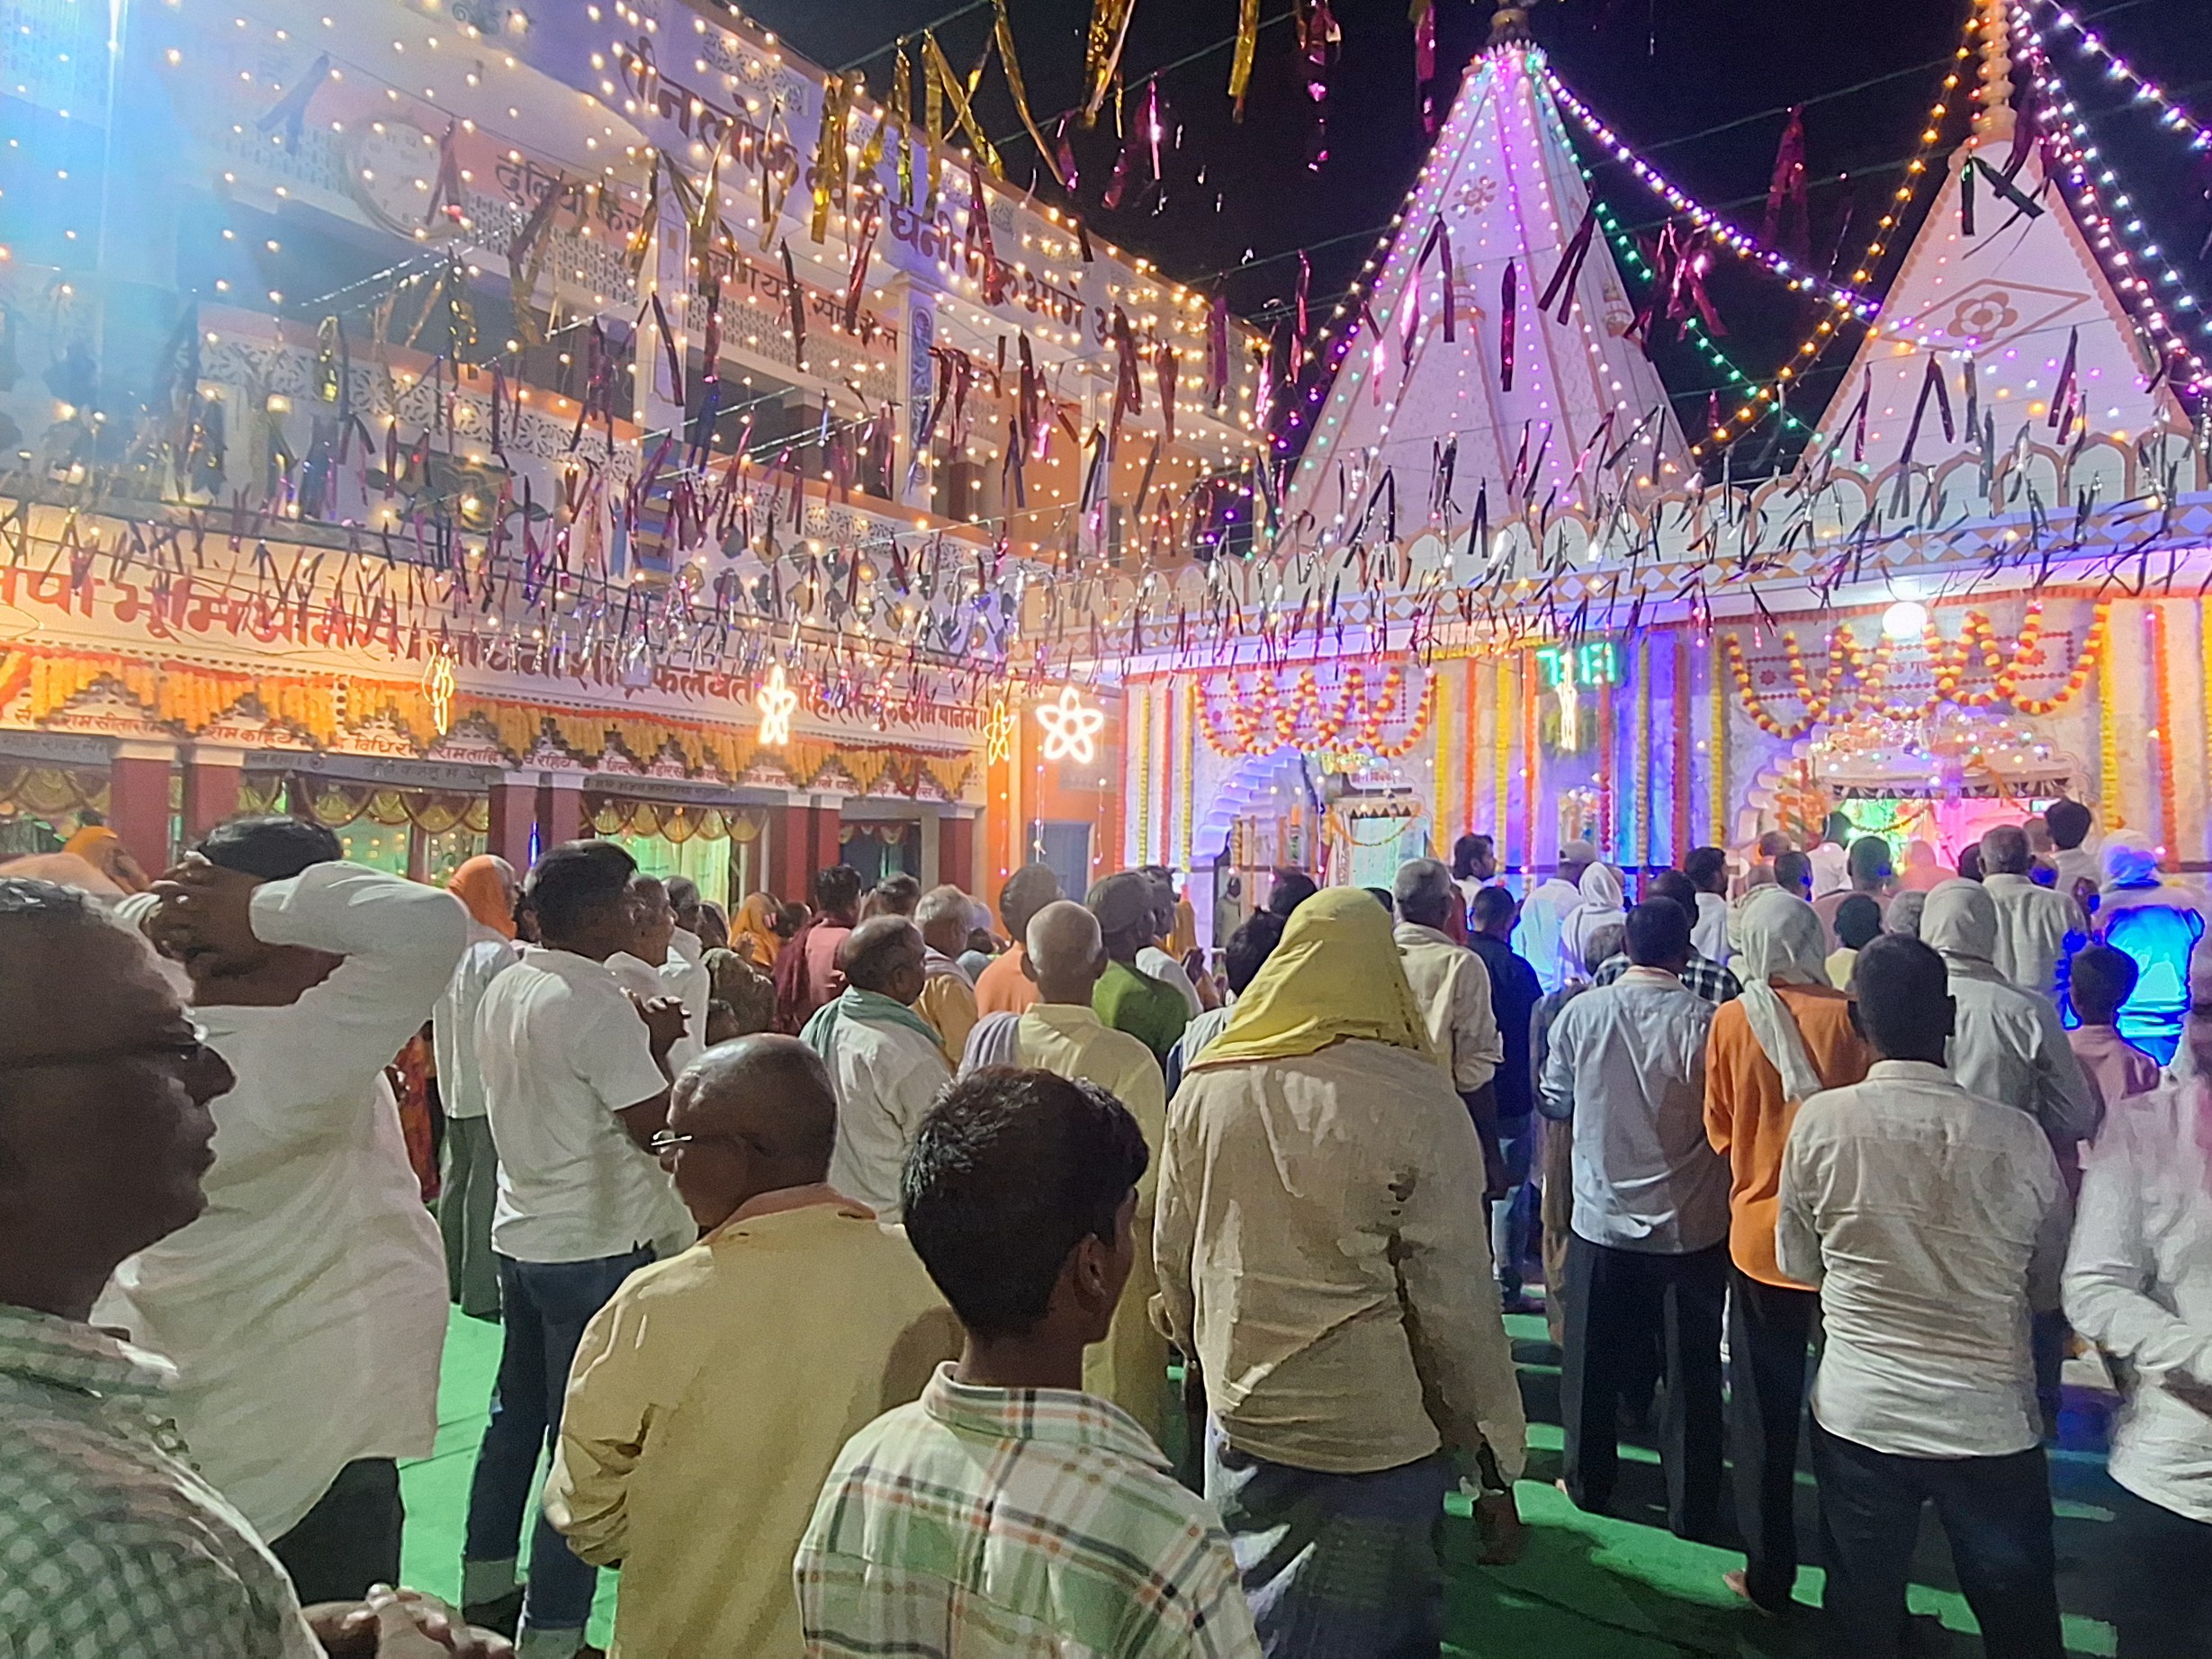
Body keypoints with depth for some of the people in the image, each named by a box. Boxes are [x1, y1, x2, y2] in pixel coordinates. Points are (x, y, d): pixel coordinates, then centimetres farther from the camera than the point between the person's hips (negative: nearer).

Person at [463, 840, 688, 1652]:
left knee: (515, 1414, 22)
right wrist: (661, 1046, -8)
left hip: (521, 1233, 9)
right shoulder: (597, 1003, -22)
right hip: (595, 1247, -9)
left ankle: (486, 1588, 36)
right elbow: (661, 1127, -23)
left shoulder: (503, 990, 5)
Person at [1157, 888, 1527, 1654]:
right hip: (1374, 1439, -3)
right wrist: (1497, 1461, -2)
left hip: (1239, 1418, 4)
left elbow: (1172, 1257, 5)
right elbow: (1455, 1300, -14)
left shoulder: (1204, 1084, -5)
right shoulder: (1417, 1101, -17)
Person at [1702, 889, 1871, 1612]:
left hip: (1759, 1232, 0)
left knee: (1763, 1411, 12)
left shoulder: (1731, 1021, -10)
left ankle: (1769, 1573, 21)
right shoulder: (1846, 1015, -13)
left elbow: (1720, 1130, 0)